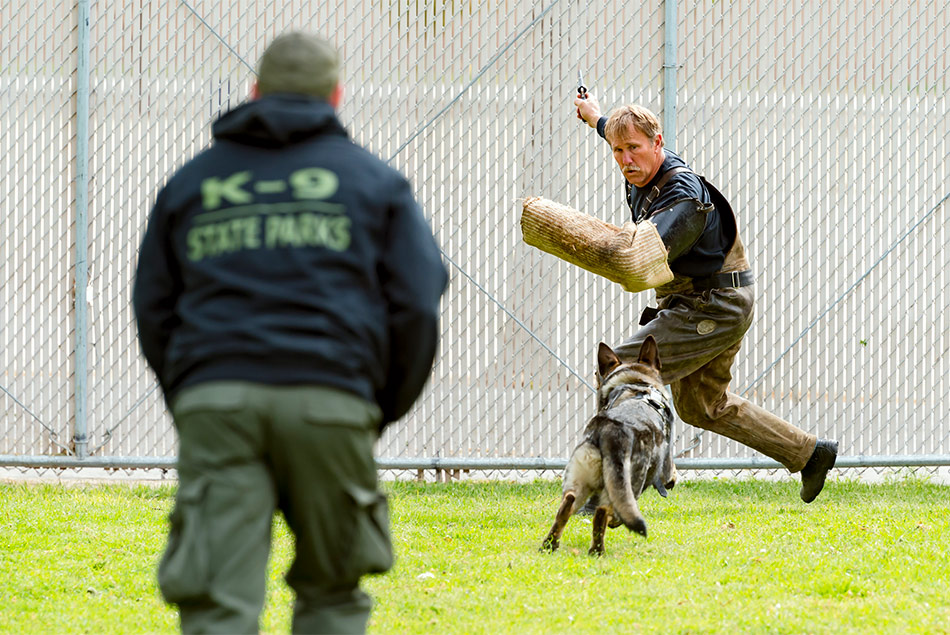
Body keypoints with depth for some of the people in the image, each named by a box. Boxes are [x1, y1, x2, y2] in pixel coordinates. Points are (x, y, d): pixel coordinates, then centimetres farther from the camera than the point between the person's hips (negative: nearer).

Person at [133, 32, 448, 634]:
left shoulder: (189, 183, 20)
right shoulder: (376, 181, 14)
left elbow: (153, 312, 18)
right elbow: (417, 305, 7)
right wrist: (387, 407, 19)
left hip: (214, 402, 1)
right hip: (329, 401, -1)